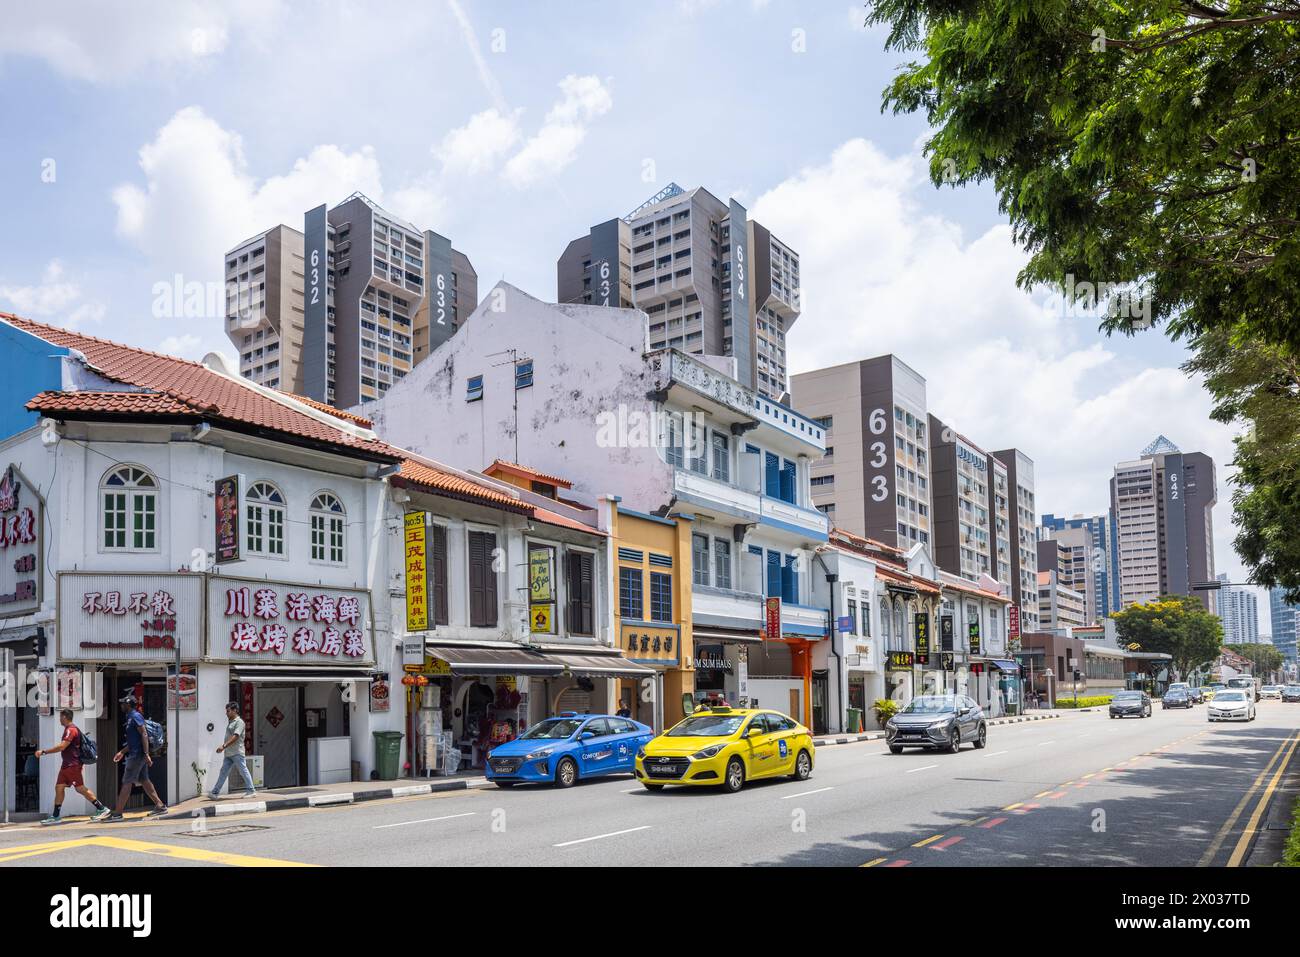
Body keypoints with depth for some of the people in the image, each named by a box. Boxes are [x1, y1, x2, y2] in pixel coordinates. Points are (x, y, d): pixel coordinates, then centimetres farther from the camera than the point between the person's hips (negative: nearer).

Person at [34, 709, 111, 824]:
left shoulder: (71, 730, -15)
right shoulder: (69, 729, 17)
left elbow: (61, 747, -23)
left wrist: (43, 752, -18)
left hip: (73, 765, -10)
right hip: (67, 764, 10)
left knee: (80, 788, -10)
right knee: (59, 787, 8)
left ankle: (102, 809, -9)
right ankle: (55, 816, 12)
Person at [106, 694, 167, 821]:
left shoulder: (135, 716, -12)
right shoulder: (130, 717, 18)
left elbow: (144, 735, -20)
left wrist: (146, 754, -25)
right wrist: (122, 752, 24)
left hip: (137, 755, -10)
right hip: (135, 754, 10)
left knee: (127, 782, -6)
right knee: (144, 780, 11)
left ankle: (117, 813, -3)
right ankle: (160, 806, 12)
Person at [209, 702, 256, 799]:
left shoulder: (239, 722, -11)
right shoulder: (230, 722, 17)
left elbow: (235, 737, -22)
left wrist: (224, 746, -28)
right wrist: (223, 746, 17)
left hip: (237, 753, -9)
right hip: (228, 753, 9)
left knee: (243, 771, -2)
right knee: (223, 772, 6)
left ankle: (250, 791, 4)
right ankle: (215, 792, 6)